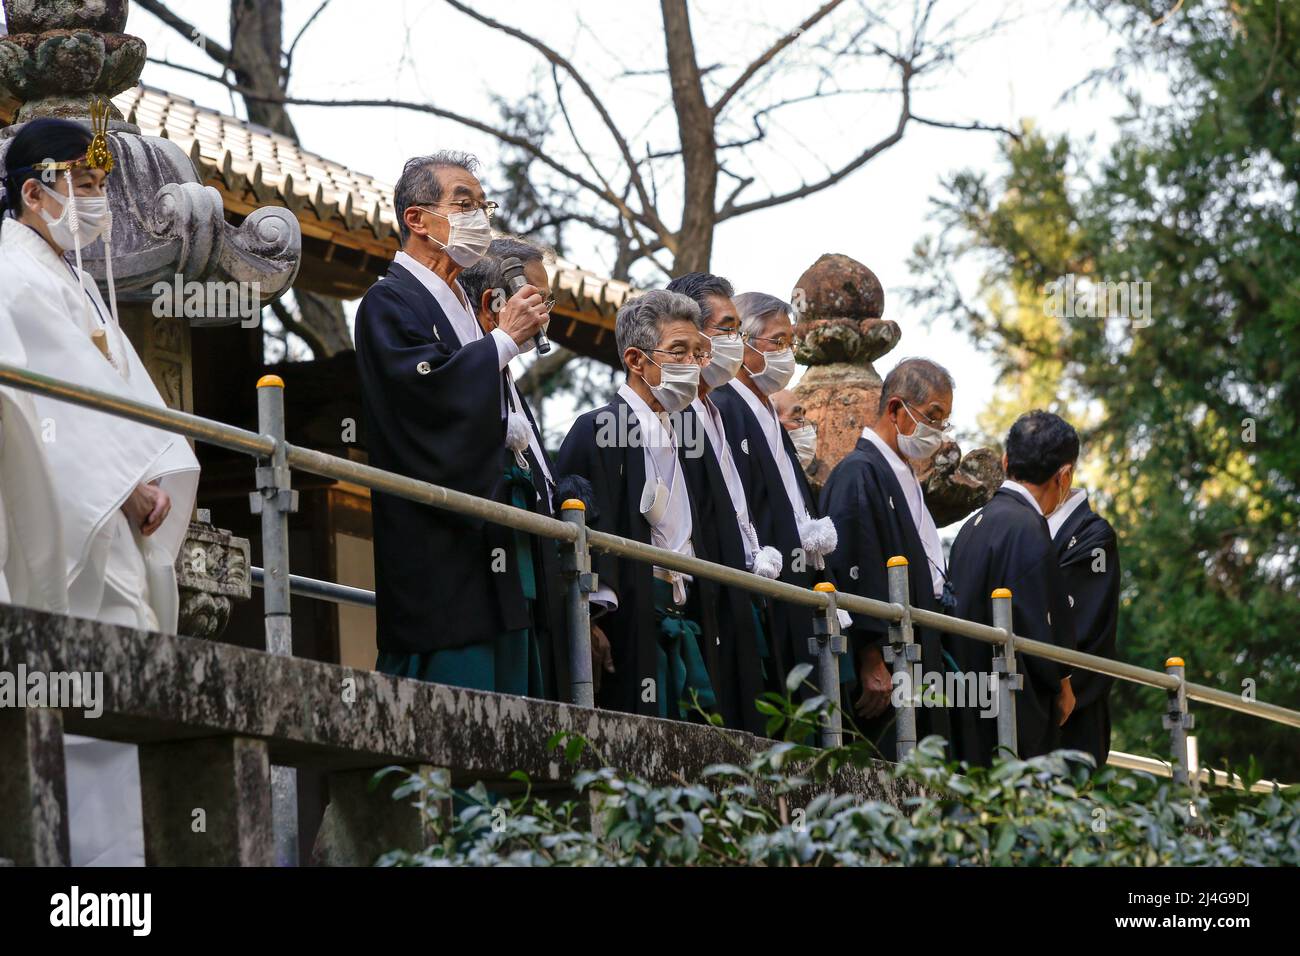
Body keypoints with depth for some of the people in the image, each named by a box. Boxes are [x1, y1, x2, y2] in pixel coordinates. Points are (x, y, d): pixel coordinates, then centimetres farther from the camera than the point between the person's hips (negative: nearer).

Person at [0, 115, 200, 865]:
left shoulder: (73, 281, 20)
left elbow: (124, 388, 15)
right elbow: (61, 397, -17)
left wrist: (155, 479, 0)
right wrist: (127, 483, -15)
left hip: (107, 514, 10)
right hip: (61, 516, -10)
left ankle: (113, 843, 7)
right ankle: (98, 847, -12)